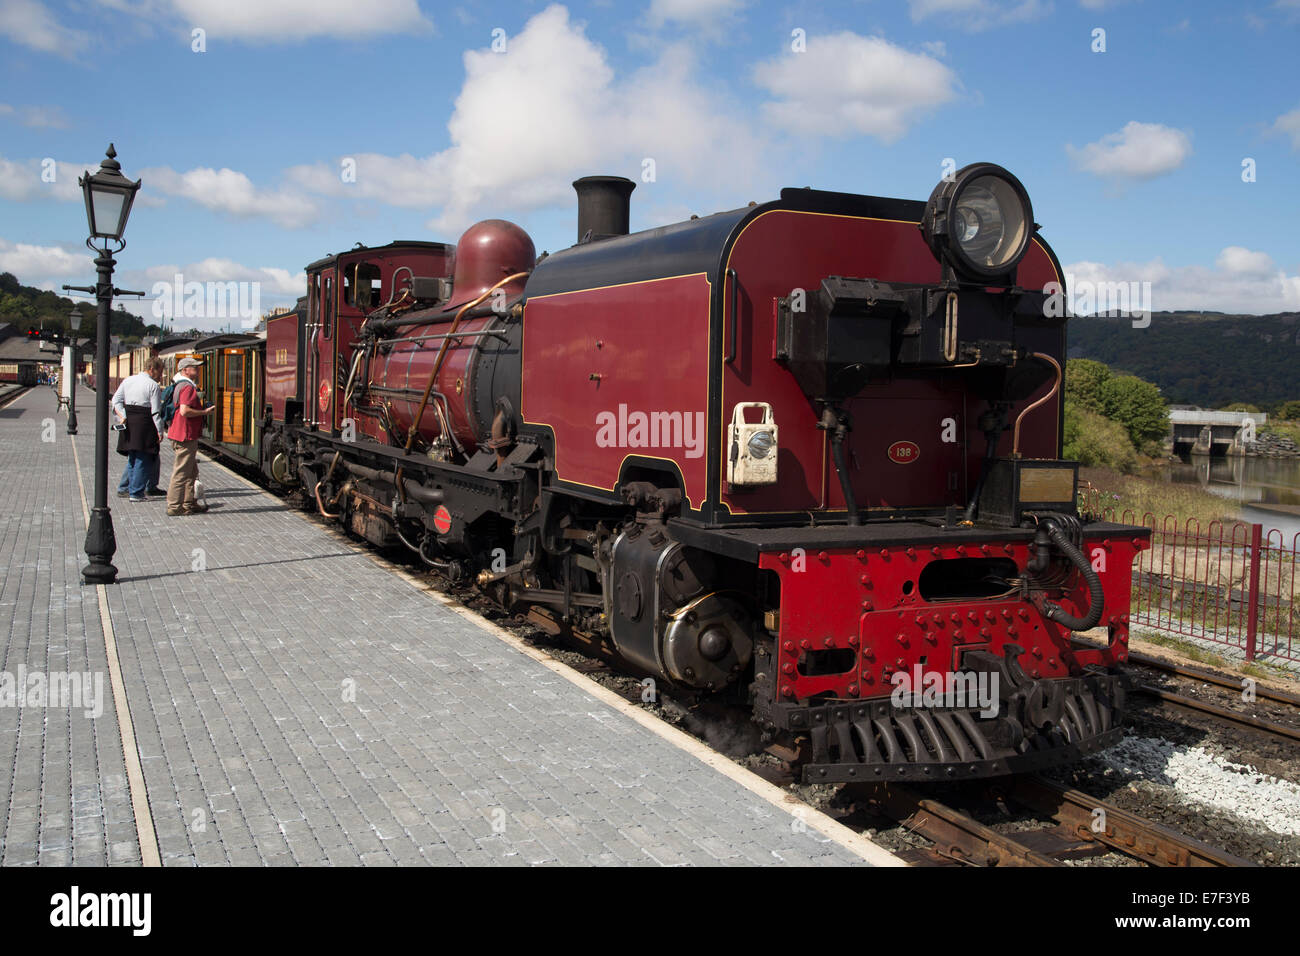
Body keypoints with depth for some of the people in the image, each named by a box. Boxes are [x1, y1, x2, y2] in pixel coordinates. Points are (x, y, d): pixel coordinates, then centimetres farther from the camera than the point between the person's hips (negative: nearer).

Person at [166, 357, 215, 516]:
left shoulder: (181, 386, 19)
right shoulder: (188, 387, -15)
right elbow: (185, 411, -26)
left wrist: (202, 409, 19)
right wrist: (205, 412, -15)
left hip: (185, 435, 11)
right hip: (185, 436, -11)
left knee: (191, 471, 17)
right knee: (182, 472, -5)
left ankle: (189, 503, 24)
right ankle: (174, 506, -1)